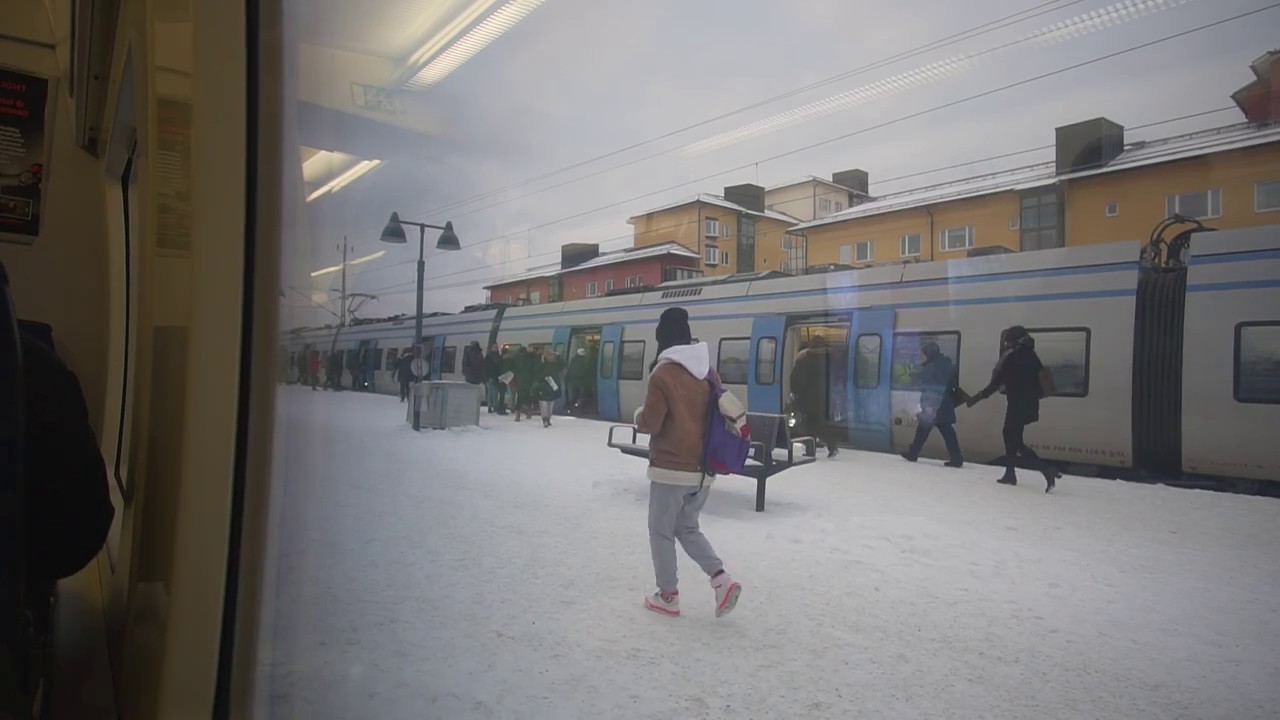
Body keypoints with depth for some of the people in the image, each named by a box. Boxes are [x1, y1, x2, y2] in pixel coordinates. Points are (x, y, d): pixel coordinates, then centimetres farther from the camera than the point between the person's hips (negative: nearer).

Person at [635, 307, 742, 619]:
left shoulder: (663, 373, -14)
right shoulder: (706, 369, 6)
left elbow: (650, 424, -13)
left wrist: (639, 414, 8)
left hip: (671, 467, -6)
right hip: (702, 468, 7)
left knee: (661, 531, 10)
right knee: (688, 527, 20)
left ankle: (668, 596, 18)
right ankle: (722, 579, 5)